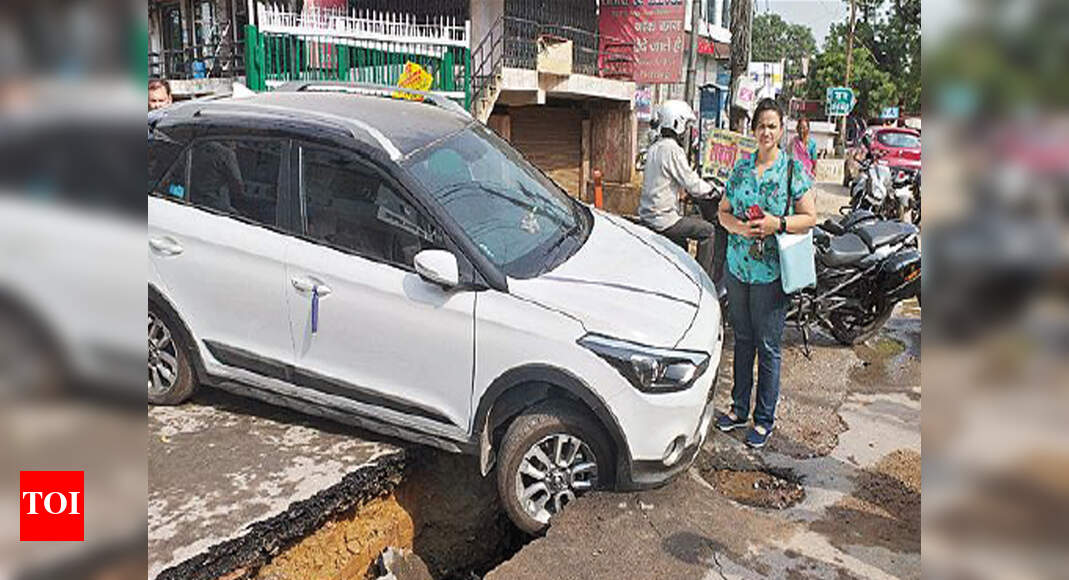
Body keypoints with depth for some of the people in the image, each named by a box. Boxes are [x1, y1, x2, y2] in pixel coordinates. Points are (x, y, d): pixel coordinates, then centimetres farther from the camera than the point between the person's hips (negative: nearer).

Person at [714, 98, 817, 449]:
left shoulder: (792, 169, -4)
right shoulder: (741, 168, 8)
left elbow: (810, 217, -4)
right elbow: (723, 211, 12)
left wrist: (778, 224, -20)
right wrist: (738, 226, -9)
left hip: (770, 272, -4)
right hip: (737, 266, 4)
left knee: (768, 347, 3)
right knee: (742, 340, 16)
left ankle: (764, 419, 17)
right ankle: (739, 407, 30)